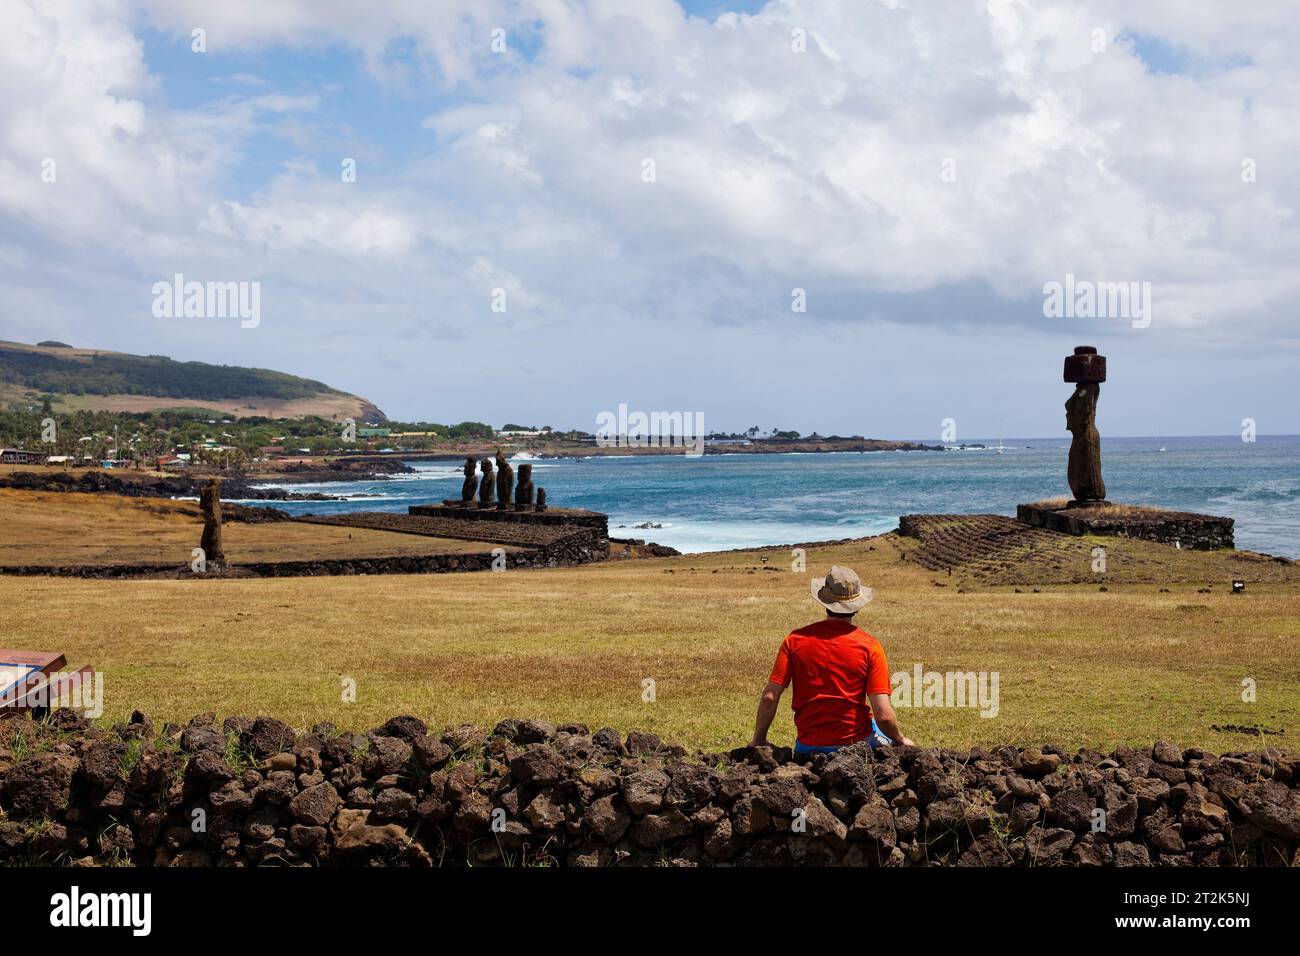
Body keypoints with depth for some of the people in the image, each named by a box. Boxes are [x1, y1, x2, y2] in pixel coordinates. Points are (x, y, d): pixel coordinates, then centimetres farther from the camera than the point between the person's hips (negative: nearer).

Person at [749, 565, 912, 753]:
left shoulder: (795, 640, -7)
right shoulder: (869, 647, -12)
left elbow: (769, 697, -10)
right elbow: (883, 715, -16)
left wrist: (758, 740, 5)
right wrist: (900, 740, 3)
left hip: (808, 746, 0)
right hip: (857, 742, 0)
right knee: (887, 730, 31)